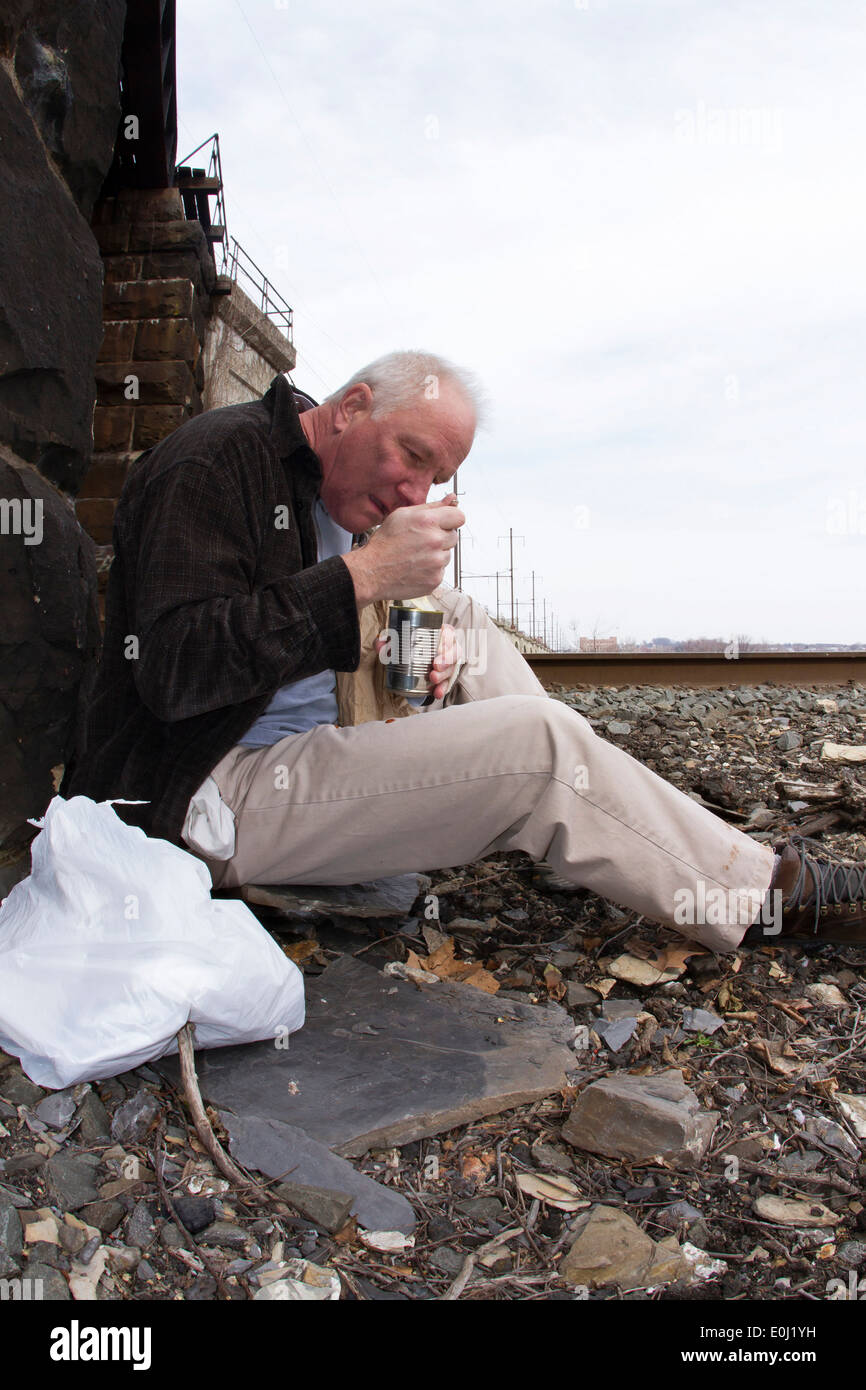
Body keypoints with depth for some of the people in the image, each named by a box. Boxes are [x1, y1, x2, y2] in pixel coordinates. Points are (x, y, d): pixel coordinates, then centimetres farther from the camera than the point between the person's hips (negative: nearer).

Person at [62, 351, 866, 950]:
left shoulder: (338, 496, 13)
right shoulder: (218, 461, -15)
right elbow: (174, 673, -27)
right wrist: (363, 576, -27)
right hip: (204, 800, -9)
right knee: (538, 745, -19)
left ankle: (589, 832, -1)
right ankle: (770, 897, -5)